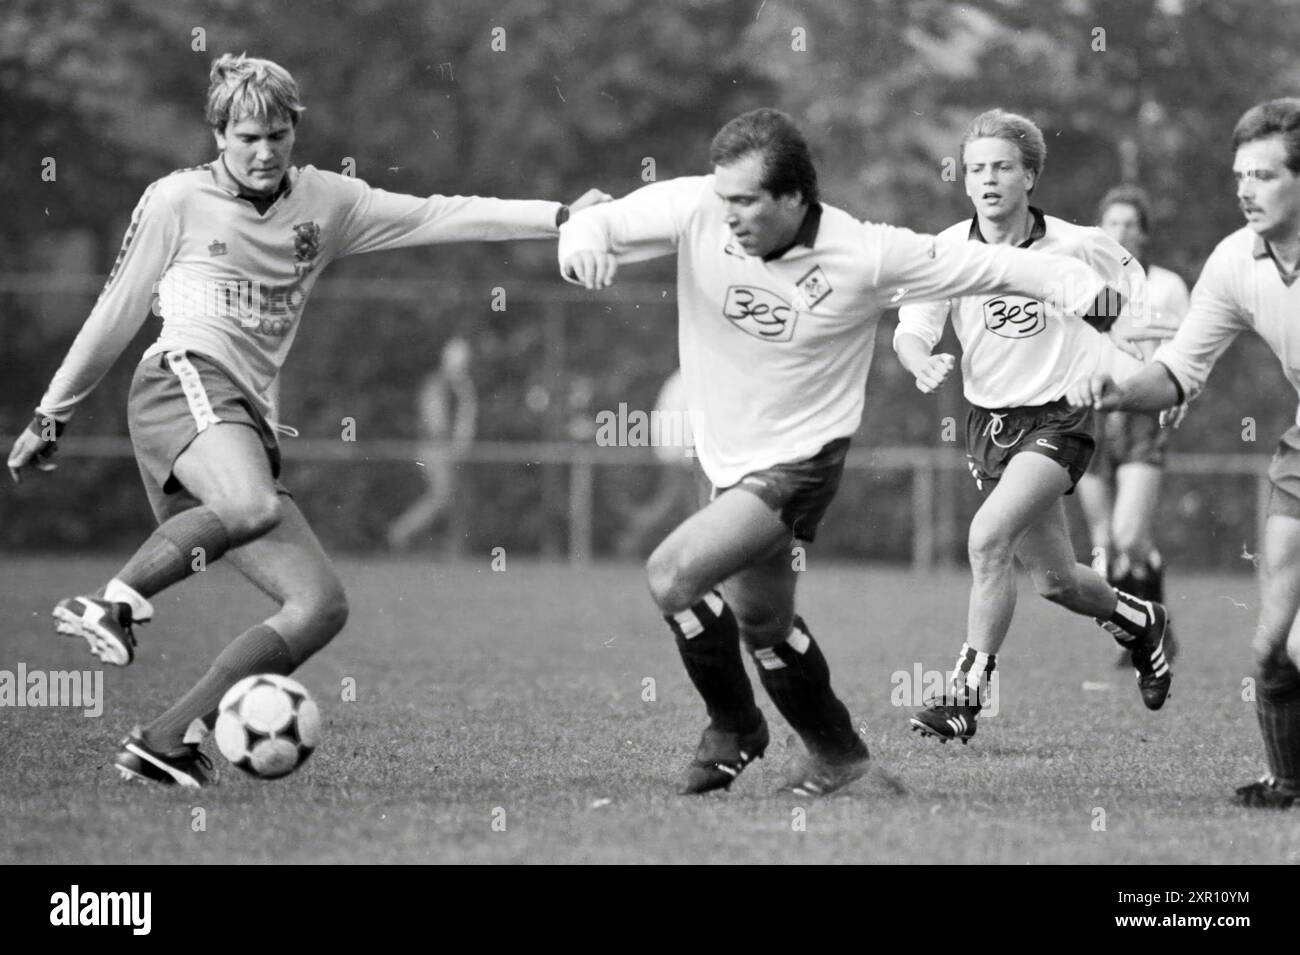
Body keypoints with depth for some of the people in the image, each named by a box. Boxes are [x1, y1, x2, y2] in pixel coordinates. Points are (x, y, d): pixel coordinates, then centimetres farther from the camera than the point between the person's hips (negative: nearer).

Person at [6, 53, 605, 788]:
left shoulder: (324, 203, 18)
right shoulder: (177, 201, 7)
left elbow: (439, 217, 14)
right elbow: (116, 315, 14)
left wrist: (561, 218, 5)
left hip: (246, 419, 6)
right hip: (184, 383, -6)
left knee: (323, 605, -8)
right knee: (254, 506, -40)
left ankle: (166, 741, -10)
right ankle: (114, 604, -28)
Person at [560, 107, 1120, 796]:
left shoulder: (866, 256, -20)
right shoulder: (696, 211, -14)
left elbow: (985, 267, -11)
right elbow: (599, 223, -12)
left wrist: (1080, 284, -19)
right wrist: (582, 241, -35)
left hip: (799, 462, -6)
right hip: (727, 458, 6)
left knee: (672, 575, -21)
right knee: (761, 621, 20)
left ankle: (733, 726, 2)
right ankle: (836, 751, 43)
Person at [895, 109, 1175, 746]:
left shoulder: (1075, 246, -10)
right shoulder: (947, 251, -8)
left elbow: (1129, 276, 11)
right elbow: (909, 331, -13)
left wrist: (1121, 341, 0)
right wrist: (920, 362, -35)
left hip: (1058, 420, -4)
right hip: (989, 424, 4)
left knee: (989, 535, -25)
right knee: (1054, 580, 13)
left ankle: (967, 694, -18)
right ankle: (1139, 622, 46)